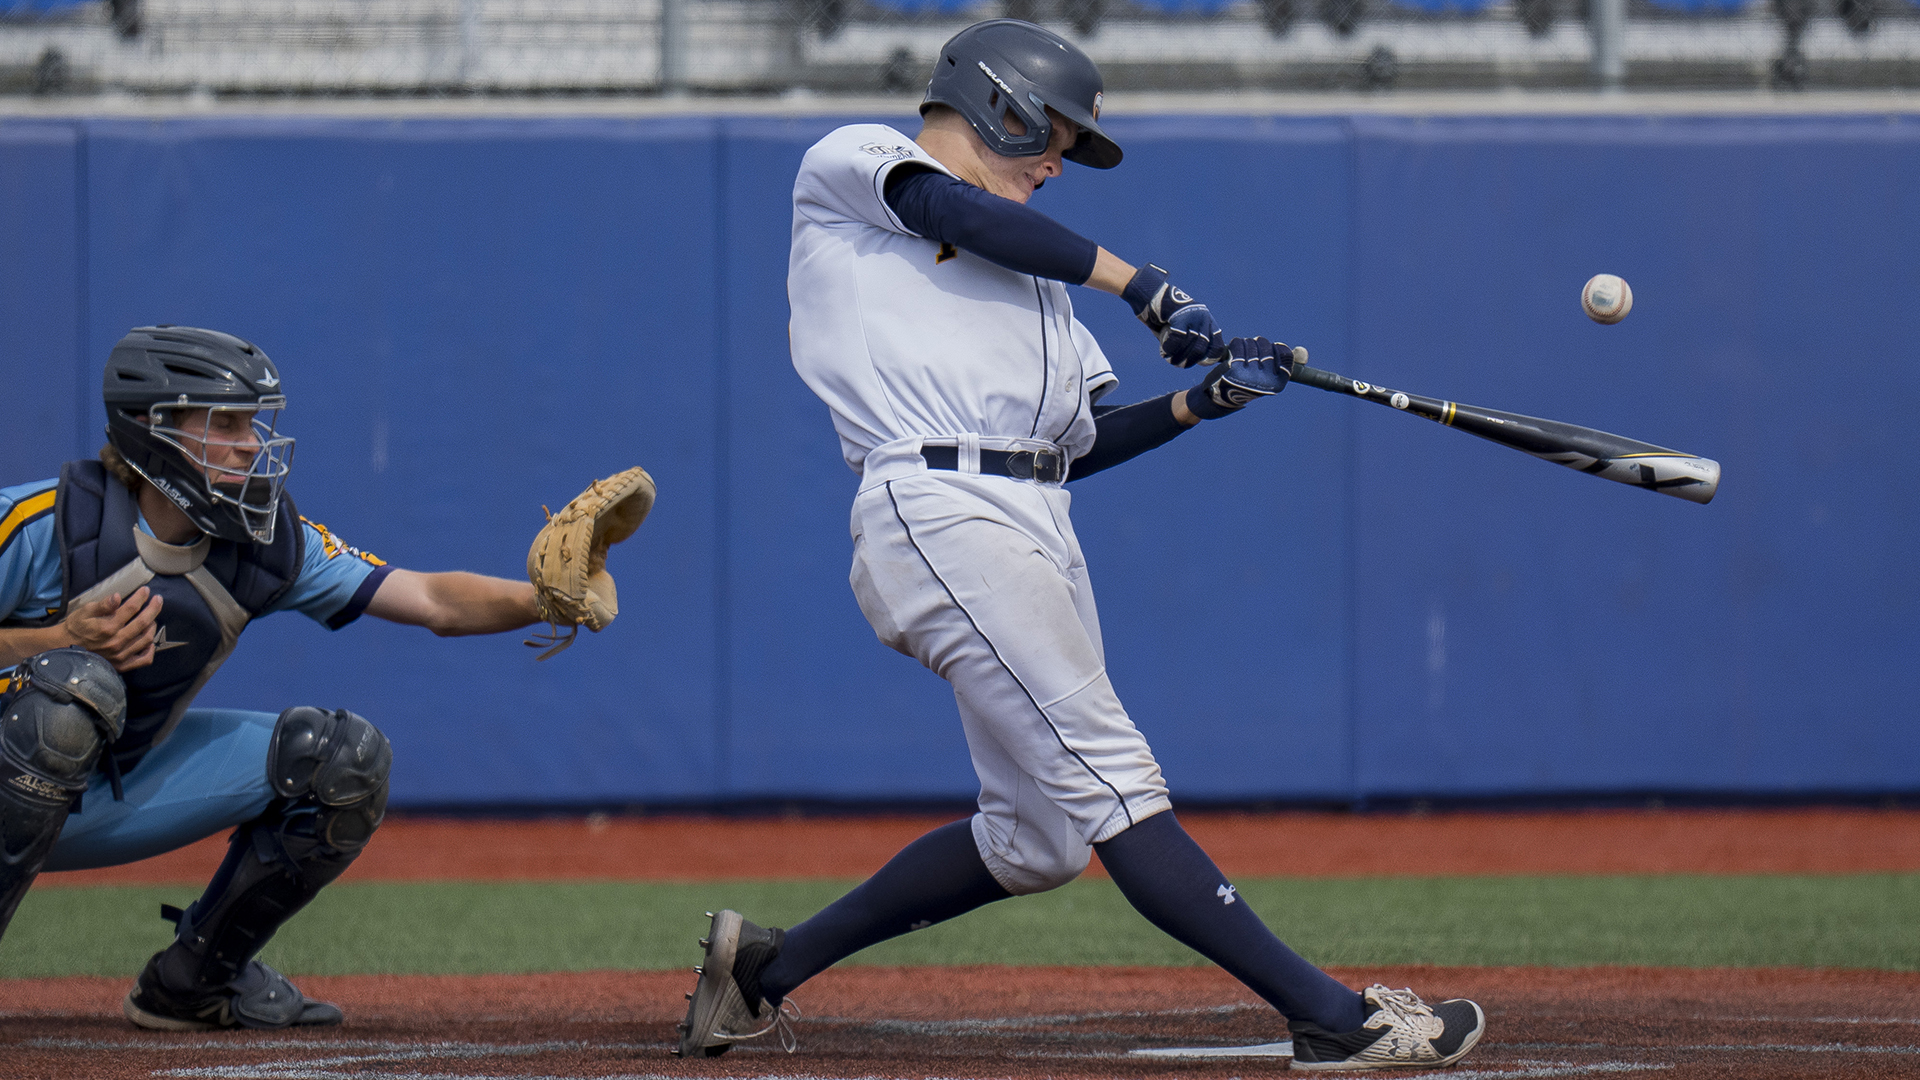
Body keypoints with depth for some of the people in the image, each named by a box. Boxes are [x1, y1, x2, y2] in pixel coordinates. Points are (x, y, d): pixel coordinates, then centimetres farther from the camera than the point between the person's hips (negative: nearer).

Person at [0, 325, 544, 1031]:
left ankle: (190, 983, 7)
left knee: (344, 759, -8)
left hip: (125, 797, 6)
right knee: (72, 683, -39)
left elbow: (432, 602, -12)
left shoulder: (271, 543, -7)